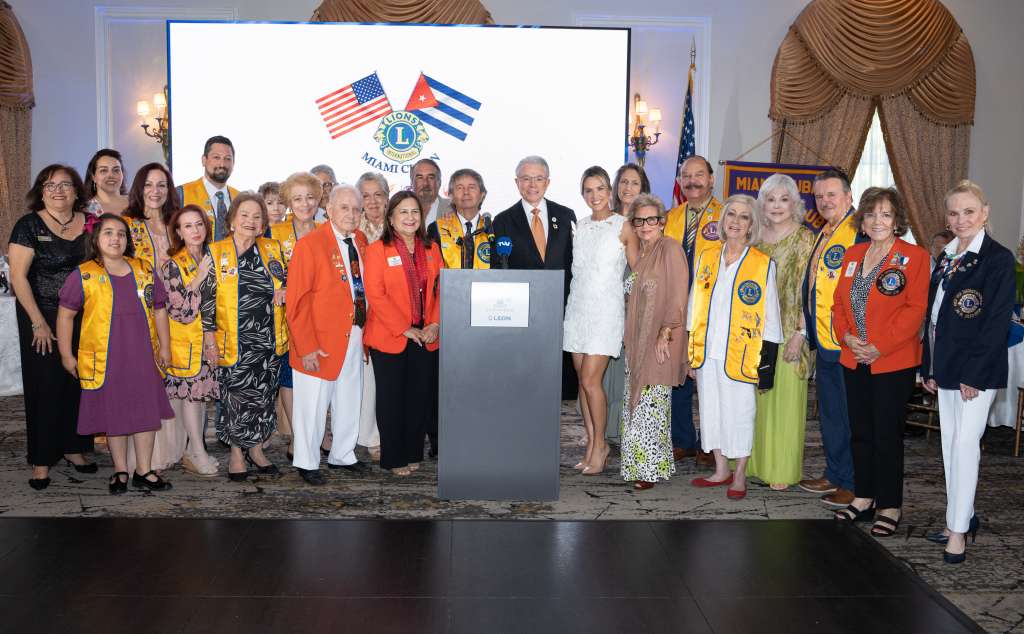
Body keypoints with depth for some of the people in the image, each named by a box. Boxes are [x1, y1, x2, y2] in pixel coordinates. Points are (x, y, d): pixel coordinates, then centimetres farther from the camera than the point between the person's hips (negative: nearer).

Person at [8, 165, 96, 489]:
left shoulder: (90, 224, 4)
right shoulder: (29, 225, -7)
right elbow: (18, 277, -10)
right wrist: (38, 323, -13)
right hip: (42, 318, -3)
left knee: (79, 382, 8)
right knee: (45, 386, 2)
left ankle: (73, 448, 24)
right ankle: (41, 460, 13)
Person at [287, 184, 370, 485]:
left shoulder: (361, 241, 7)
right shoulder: (310, 244, -12)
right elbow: (297, 302, -15)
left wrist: (365, 331, 5)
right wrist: (307, 347, -19)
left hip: (355, 336, 6)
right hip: (321, 342, -6)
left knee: (349, 402, 17)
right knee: (313, 404, 5)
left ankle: (342, 455, 34)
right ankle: (307, 463, 22)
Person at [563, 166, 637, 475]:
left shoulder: (623, 226, -3)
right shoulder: (580, 226, 11)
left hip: (606, 308, -5)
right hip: (577, 307, 5)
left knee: (590, 379, -10)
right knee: (582, 380, 6)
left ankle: (600, 445, 6)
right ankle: (591, 444, 15)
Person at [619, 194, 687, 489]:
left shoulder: (670, 249, -8)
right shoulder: (640, 253, 16)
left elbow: (678, 296, -13)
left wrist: (666, 333, -18)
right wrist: (629, 338, 15)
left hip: (660, 340, -8)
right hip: (637, 339, 8)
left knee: (650, 402, -6)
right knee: (635, 401, 9)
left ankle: (652, 467, 4)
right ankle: (637, 464, 19)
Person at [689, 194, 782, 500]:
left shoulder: (763, 264, -4)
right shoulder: (706, 257, 7)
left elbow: (770, 318, -4)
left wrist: (766, 364, -7)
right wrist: (690, 353, 10)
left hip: (741, 355, -4)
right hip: (707, 352, 4)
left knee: (740, 413, 4)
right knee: (711, 410, 11)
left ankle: (740, 475, 21)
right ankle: (721, 471, 27)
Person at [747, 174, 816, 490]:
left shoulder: (805, 239, -4)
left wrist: (801, 333, -15)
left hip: (789, 331, -5)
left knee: (785, 399, 1)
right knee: (754, 398, 9)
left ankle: (782, 470, 11)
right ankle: (755, 461, 22)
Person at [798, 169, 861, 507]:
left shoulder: (858, 232, -13)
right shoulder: (824, 234, 17)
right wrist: (807, 332, 22)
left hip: (848, 342, -9)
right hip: (824, 340, 10)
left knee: (851, 413, 0)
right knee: (829, 412, 17)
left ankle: (856, 485, 11)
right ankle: (835, 475, 30)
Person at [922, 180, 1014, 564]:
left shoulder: (998, 258, -9)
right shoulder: (946, 259, 13)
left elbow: (997, 321, -14)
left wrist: (974, 375, -17)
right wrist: (930, 369, 11)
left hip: (977, 370, -7)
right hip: (946, 369, 8)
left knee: (965, 445, -8)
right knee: (951, 446, 12)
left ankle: (958, 532, -3)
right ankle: (961, 521, 23)